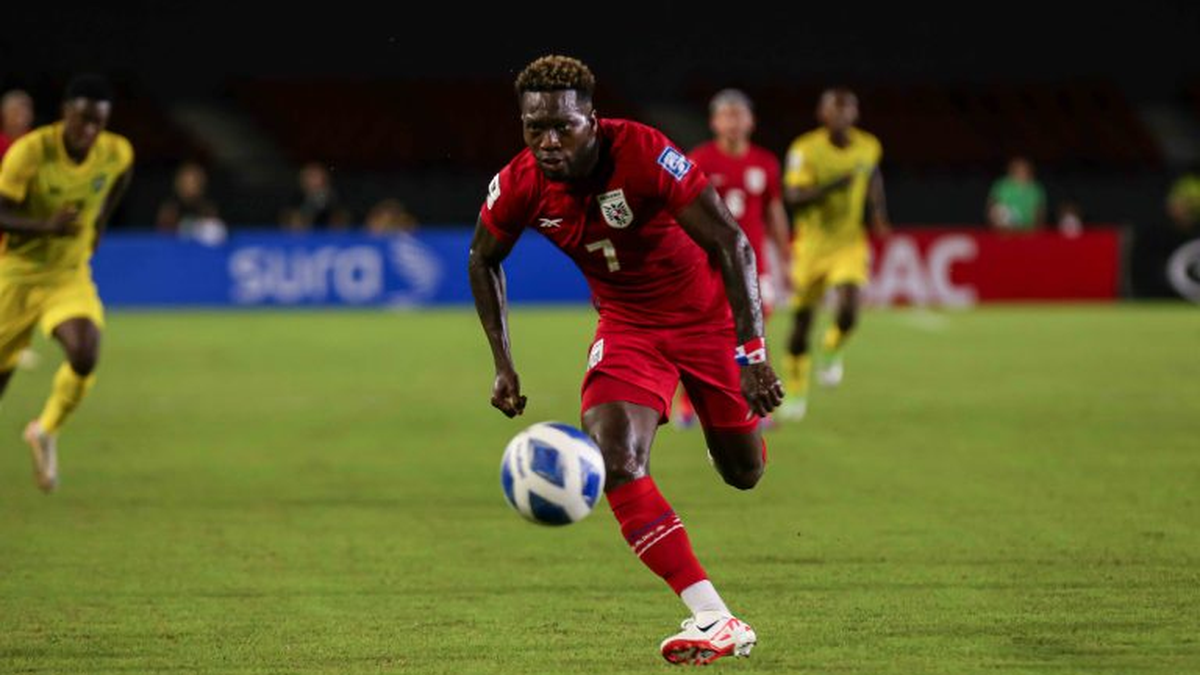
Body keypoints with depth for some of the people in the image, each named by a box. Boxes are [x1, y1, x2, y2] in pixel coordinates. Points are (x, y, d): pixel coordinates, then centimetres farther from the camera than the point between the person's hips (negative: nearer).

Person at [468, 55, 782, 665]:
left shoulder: (643, 154, -30)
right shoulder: (520, 186, -17)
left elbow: (732, 244, -27)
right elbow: (483, 259, 5)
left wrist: (753, 353, -33)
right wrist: (503, 365, -1)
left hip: (707, 312, -2)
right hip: (626, 324, 3)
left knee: (743, 472, 9)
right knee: (615, 460, -22)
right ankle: (714, 621, -23)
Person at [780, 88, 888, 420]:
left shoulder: (869, 147, -2)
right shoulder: (805, 149, -14)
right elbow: (793, 196, -22)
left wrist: (878, 215, 11)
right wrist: (832, 185, -33)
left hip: (850, 243, 1)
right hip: (812, 243, -1)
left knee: (848, 310, -20)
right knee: (802, 320, 7)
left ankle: (832, 351, 15)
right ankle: (795, 391, 26)